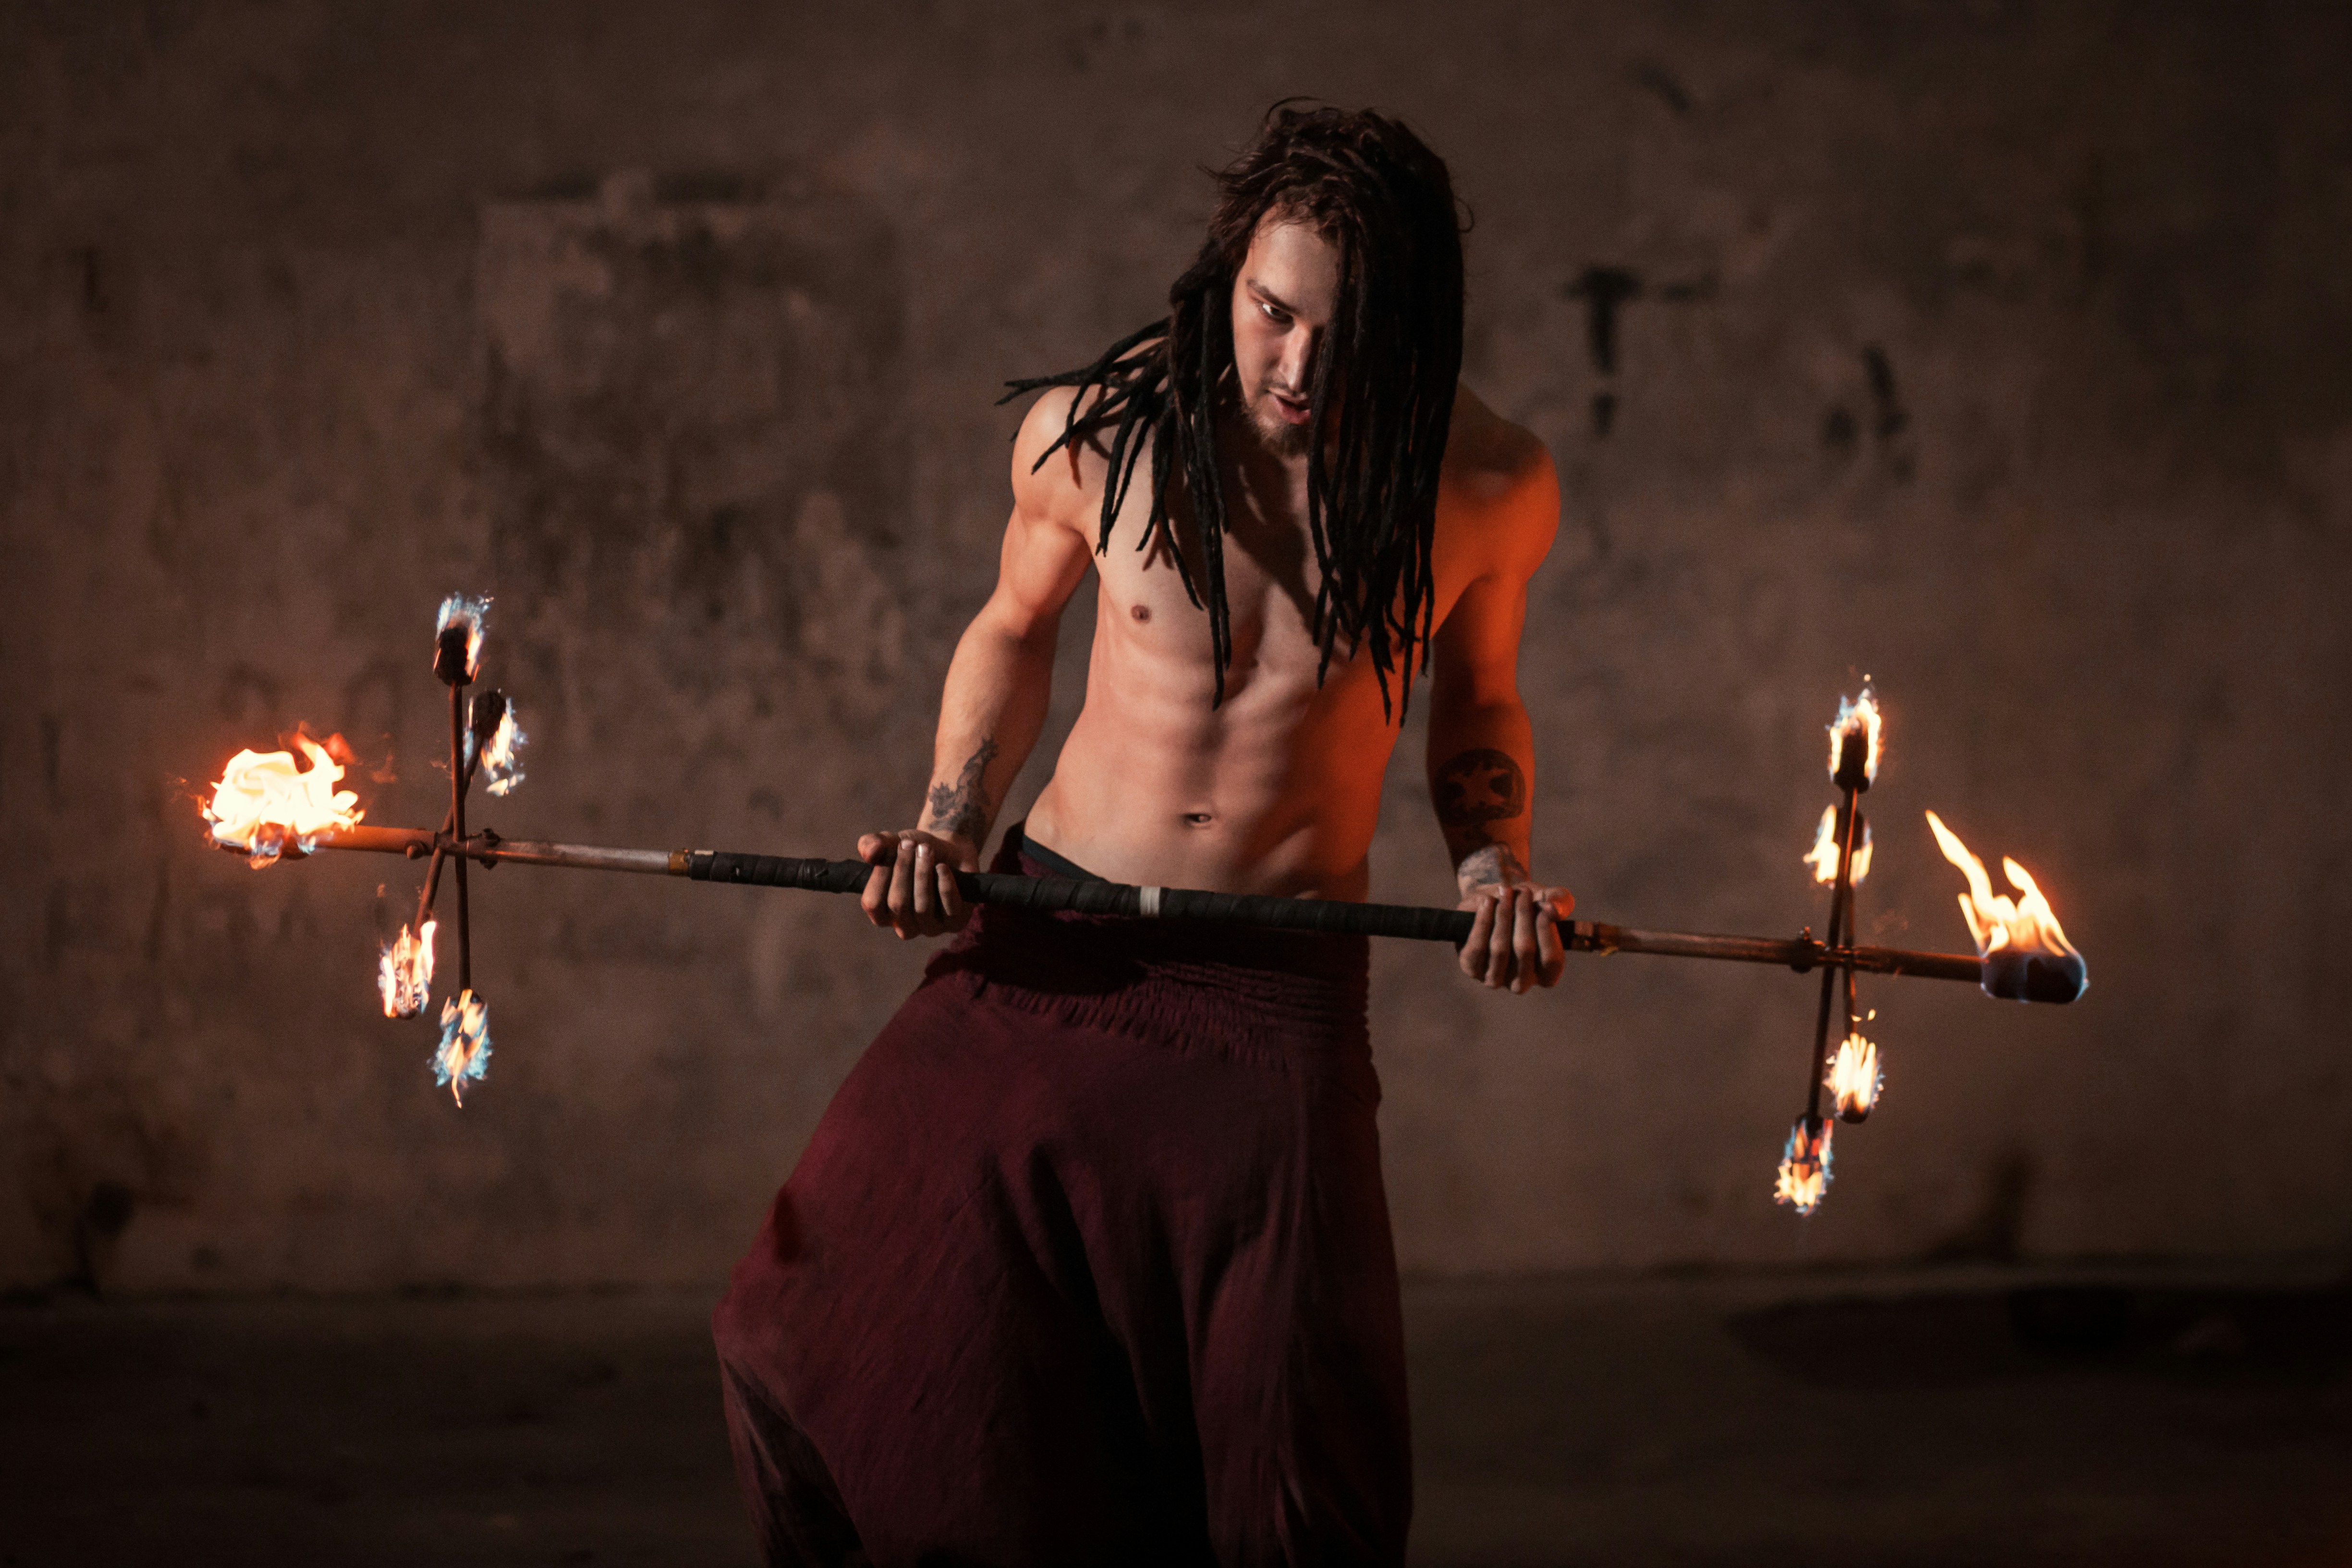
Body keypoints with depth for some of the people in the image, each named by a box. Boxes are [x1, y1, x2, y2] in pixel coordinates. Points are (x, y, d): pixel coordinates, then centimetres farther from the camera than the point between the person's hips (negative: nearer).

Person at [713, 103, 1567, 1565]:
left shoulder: (1490, 484, -7)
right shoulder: (1093, 429, -7)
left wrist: (1494, 869, -5)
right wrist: (950, 827, 0)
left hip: (1276, 996, -1)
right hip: (1048, 951, 2)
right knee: (824, 1346, -3)